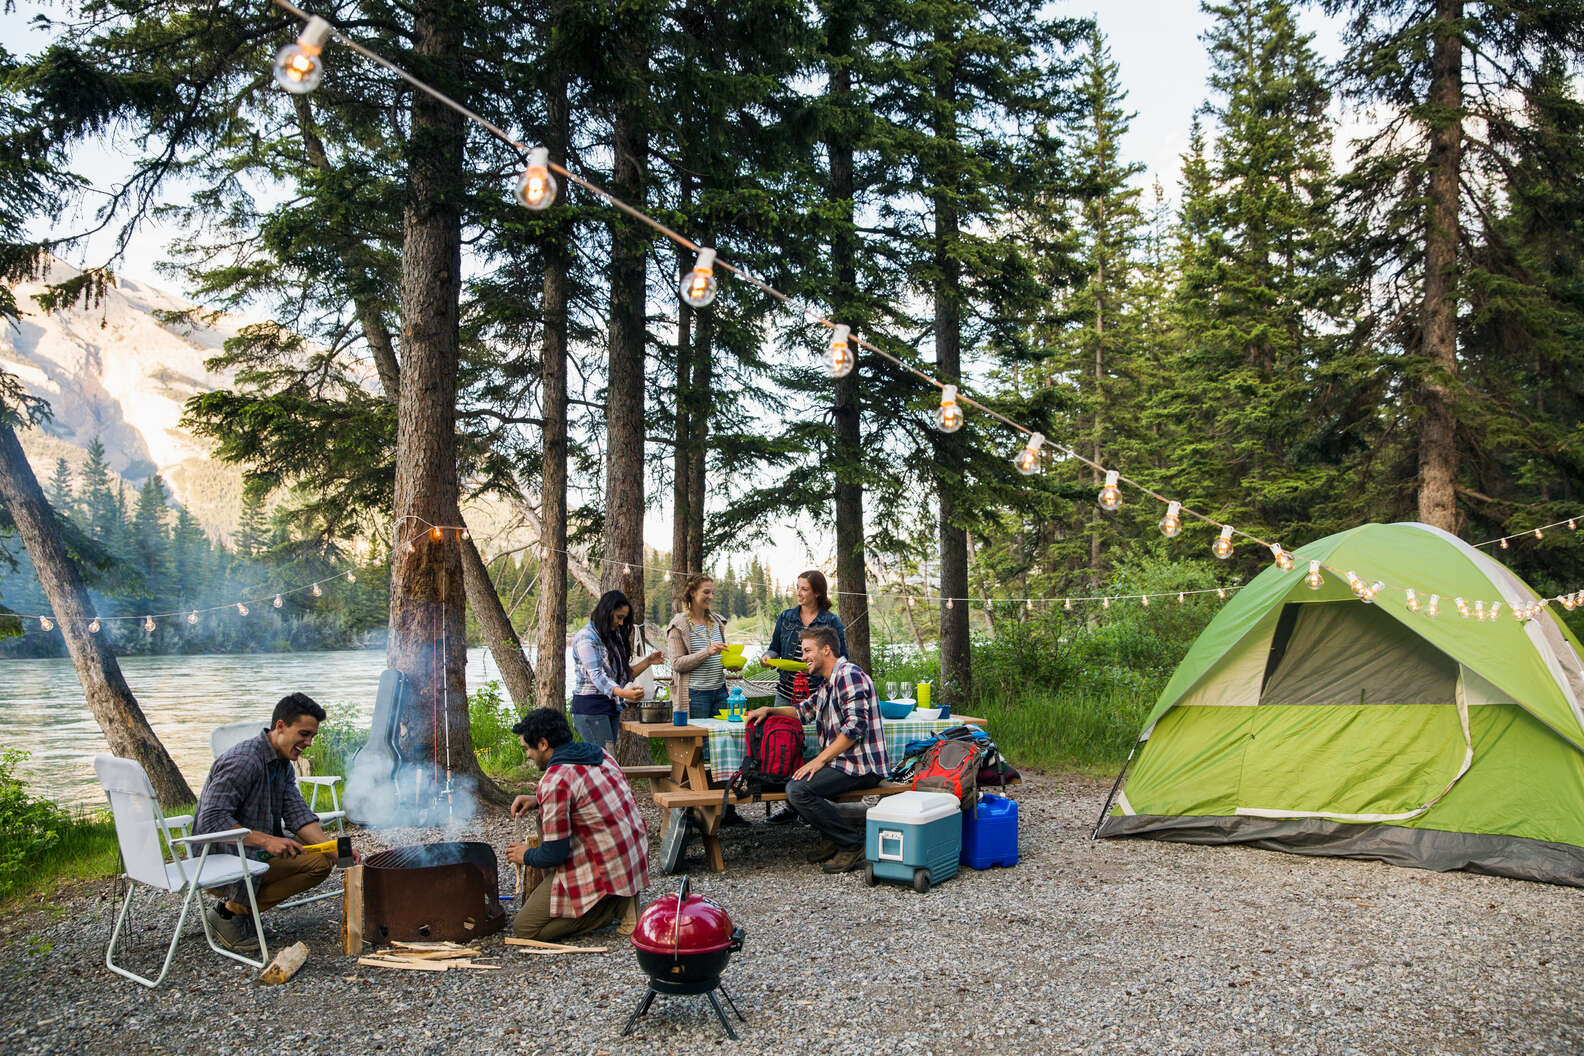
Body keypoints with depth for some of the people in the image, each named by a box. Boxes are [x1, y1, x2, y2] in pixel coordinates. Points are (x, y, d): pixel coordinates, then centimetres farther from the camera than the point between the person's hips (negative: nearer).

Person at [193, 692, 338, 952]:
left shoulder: (284, 765, 8)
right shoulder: (243, 761, -22)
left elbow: (297, 813, -1)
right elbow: (211, 820, -28)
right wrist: (266, 840, -35)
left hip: (262, 852, 8)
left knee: (322, 860, -6)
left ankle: (238, 908, -1)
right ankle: (226, 913, -7)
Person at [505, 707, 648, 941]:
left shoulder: (555, 781, -20)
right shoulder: (600, 754, 6)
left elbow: (554, 853, -16)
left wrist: (526, 856, 5)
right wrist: (537, 799, 18)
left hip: (605, 873, -9)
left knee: (524, 927, 0)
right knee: (546, 816, 23)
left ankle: (615, 905, -4)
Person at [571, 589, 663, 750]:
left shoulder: (613, 637, 17)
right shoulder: (586, 637, -11)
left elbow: (624, 674, 21)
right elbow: (597, 676, -22)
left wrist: (648, 661, 8)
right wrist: (622, 693, -37)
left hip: (610, 707, 8)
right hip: (590, 707, -8)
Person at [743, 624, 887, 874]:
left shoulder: (849, 675, -15)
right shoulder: (828, 681, 18)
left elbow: (855, 727, -23)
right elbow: (805, 710, 29)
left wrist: (820, 760, -21)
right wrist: (768, 710, 14)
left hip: (860, 765, -11)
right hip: (841, 761, 11)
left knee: (798, 790, -23)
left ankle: (854, 844, -12)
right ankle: (832, 837, 13)